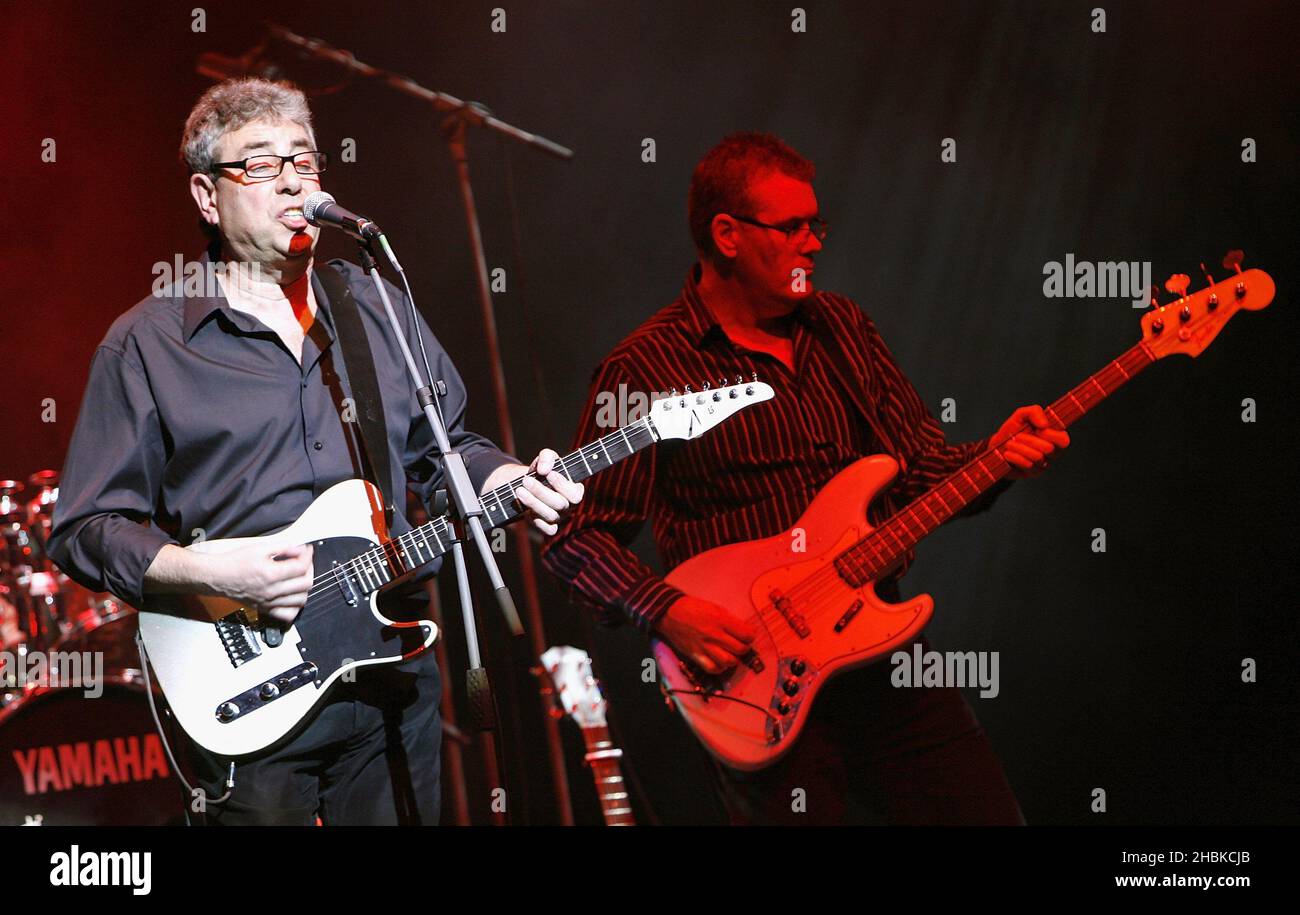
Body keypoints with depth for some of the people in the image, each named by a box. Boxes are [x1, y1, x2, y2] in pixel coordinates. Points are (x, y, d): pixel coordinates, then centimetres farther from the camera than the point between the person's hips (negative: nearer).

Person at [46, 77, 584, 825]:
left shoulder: (376, 308, 11)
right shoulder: (146, 345, -3)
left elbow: (446, 447, 20)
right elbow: (86, 529, -5)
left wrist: (516, 483, 0)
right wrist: (213, 575, -19)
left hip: (396, 673, 4)